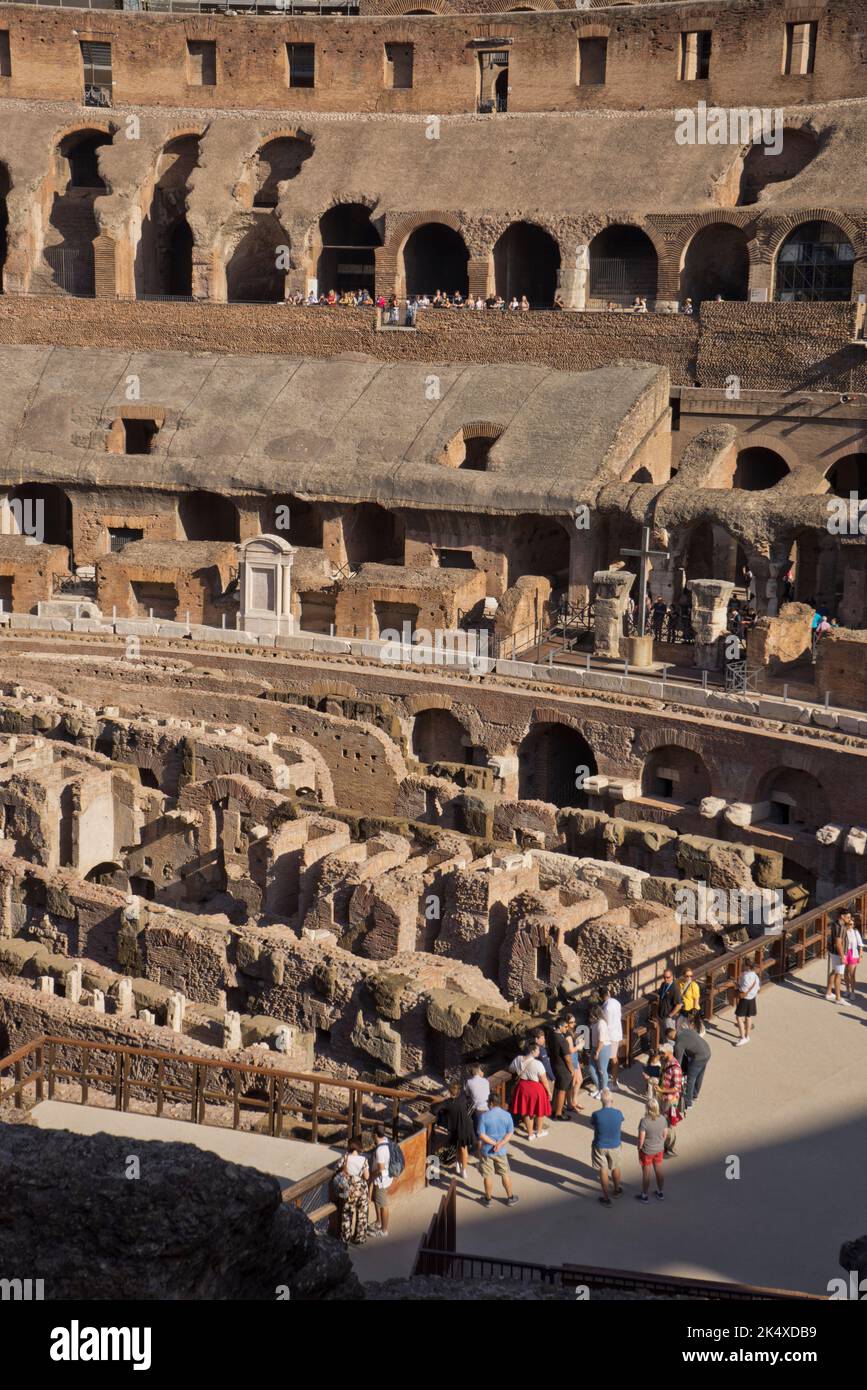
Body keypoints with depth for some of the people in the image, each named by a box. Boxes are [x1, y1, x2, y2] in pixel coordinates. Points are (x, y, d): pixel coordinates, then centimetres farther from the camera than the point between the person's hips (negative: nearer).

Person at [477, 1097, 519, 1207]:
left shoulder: (484, 1116, -15)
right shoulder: (507, 1115, -8)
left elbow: (482, 1135, -18)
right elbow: (510, 1133, -9)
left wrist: (494, 1143, -13)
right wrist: (500, 1144, -16)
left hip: (487, 1151, -2)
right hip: (501, 1151, 2)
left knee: (488, 1176, 12)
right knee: (506, 1174, 17)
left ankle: (488, 1199, 26)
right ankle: (510, 1198, 28)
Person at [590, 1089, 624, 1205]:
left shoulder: (596, 1115, -23)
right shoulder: (618, 1113, -18)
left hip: (600, 1147, -1)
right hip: (614, 1146, 1)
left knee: (603, 1171, 13)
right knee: (615, 1168, 24)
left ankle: (606, 1198, 22)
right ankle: (617, 1190, 46)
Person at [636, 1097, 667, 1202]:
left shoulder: (644, 1121, -29)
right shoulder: (662, 1119, -14)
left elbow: (641, 1139, -22)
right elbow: (664, 1135, 0)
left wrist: (639, 1150, -5)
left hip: (647, 1152, -4)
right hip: (659, 1150, 4)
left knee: (646, 1174, 14)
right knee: (659, 1172, 22)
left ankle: (644, 1195, 31)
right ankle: (660, 1192, 40)